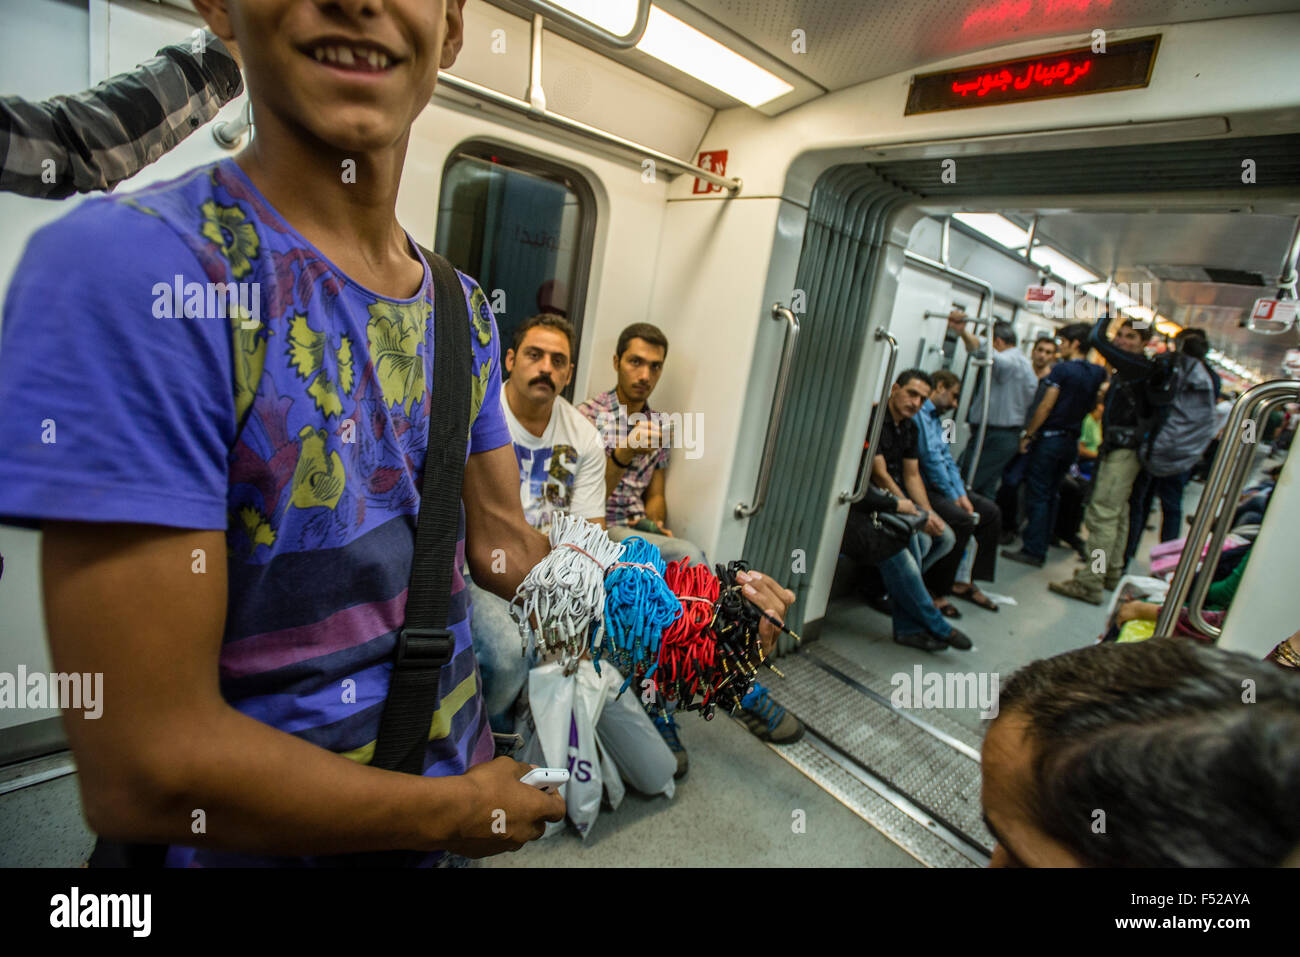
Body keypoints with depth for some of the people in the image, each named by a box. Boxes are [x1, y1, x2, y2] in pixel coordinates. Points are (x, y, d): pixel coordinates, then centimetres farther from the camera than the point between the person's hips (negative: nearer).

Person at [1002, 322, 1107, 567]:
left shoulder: (1062, 369, -13)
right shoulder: (1097, 373, 6)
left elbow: (1046, 406, -16)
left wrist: (1028, 434, -9)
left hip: (1050, 437, -7)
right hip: (1072, 441, 7)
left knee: (1038, 494, -4)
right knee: (1050, 494, 15)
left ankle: (1033, 551, -3)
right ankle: (1041, 544, 20)